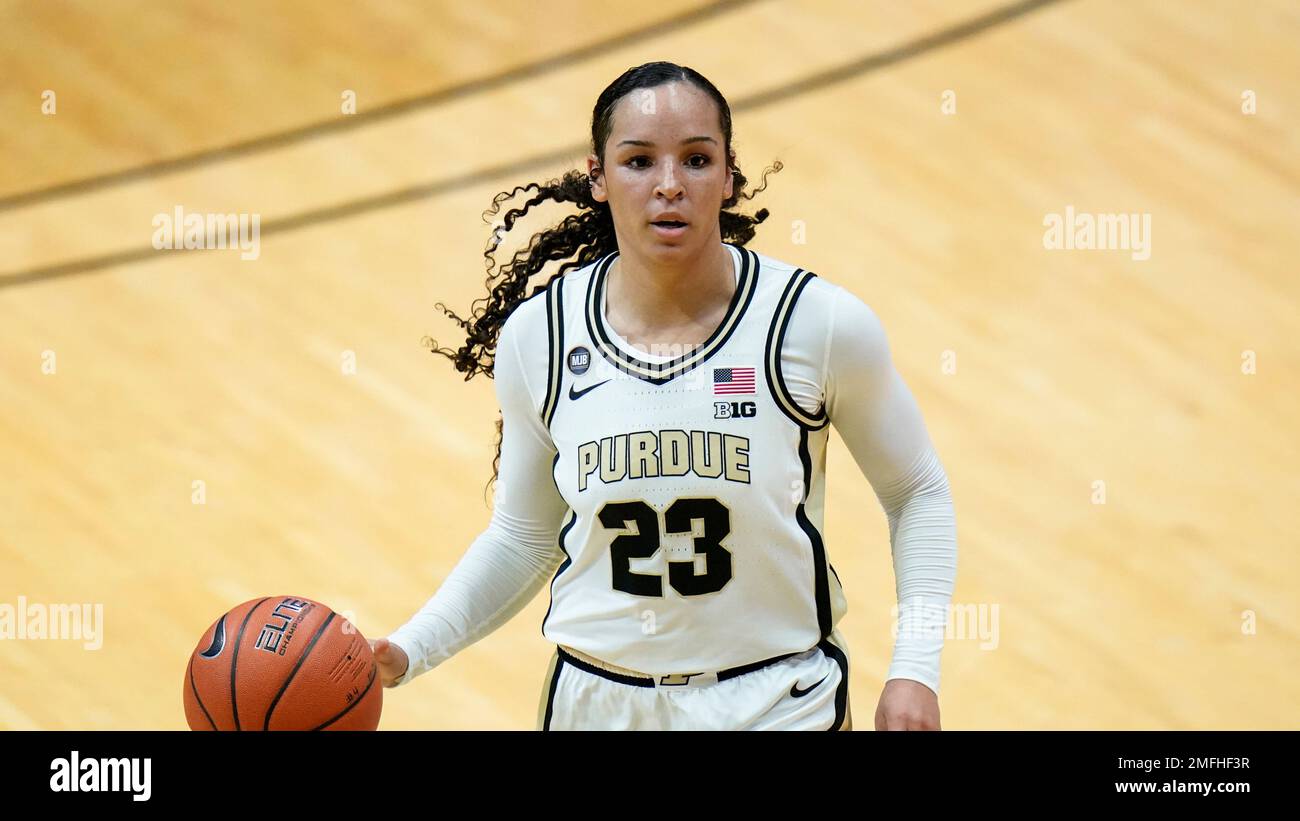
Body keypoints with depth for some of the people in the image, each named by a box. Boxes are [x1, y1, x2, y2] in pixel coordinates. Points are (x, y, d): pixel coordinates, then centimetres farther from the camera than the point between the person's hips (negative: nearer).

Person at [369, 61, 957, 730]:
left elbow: (917, 493, 1)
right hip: (595, 700, 3)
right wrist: (407, 651, -6)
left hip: (779, 701, -3)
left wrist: (915, 668, -9)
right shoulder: (535, 336, -8)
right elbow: (523, 539, 6)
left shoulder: (822, 324, -14)